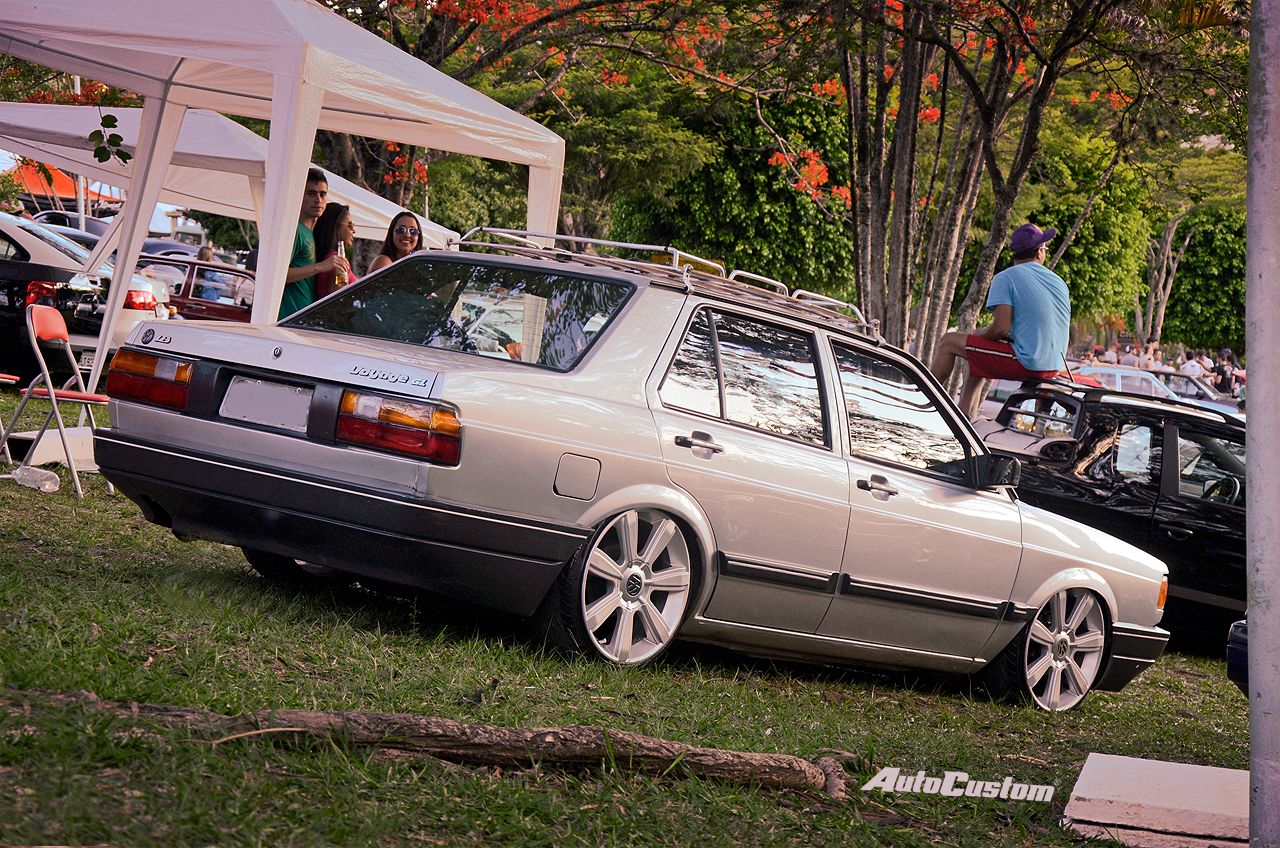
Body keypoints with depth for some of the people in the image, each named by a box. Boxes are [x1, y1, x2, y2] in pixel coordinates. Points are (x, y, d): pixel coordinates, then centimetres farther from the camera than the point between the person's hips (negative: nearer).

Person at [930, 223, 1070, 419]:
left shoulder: (1005, 278, -9)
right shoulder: (1059, 282, 12)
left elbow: (1001, 328, -19)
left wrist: (978, 336, 4)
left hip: (1024, 362, -7)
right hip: (1053, 367, 7)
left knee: (949, 342, 6)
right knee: (977, 357, 30)